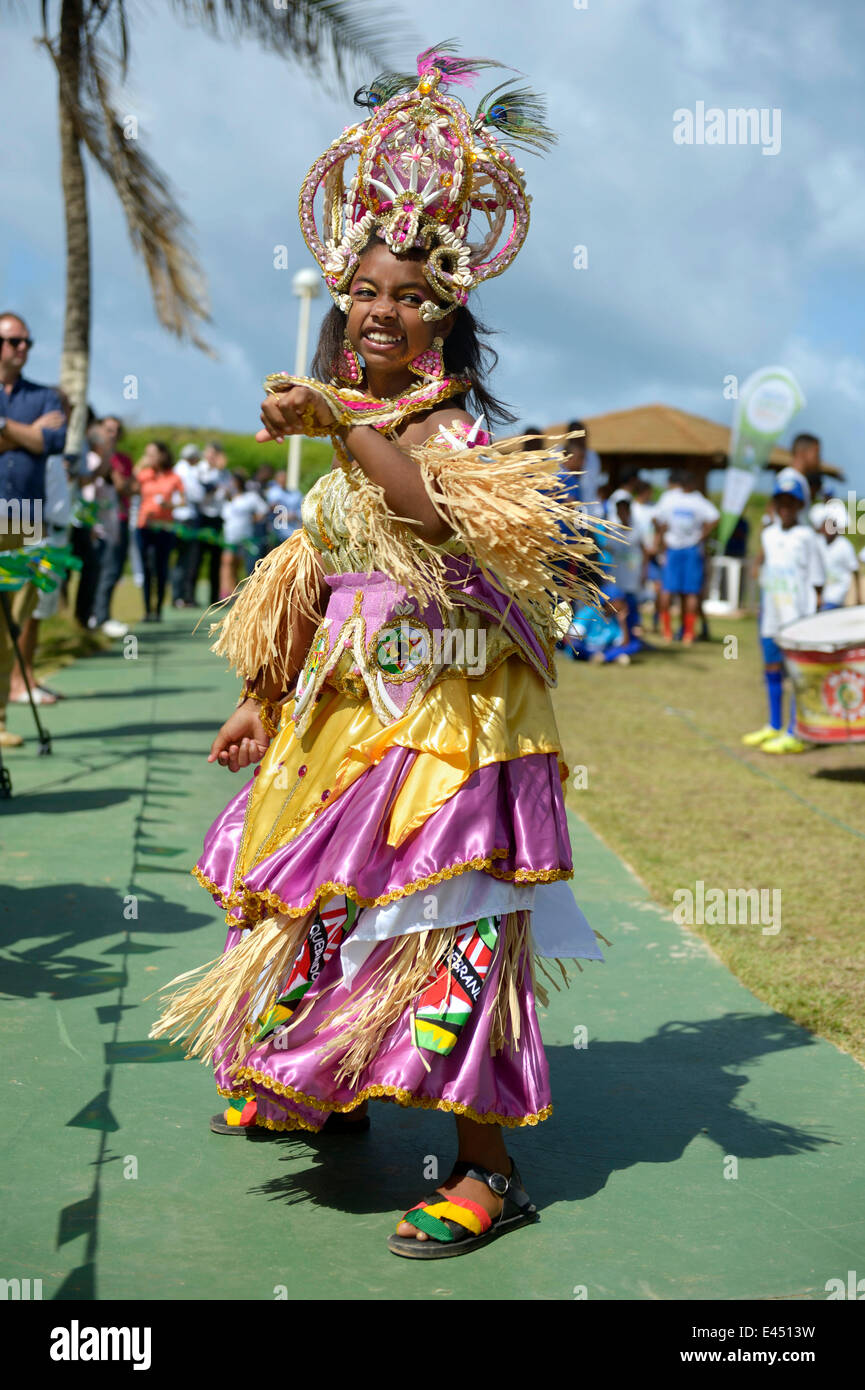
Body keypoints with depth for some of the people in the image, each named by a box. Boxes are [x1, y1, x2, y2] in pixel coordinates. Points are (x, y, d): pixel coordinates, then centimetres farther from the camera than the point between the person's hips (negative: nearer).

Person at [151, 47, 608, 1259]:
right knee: (322, 901, 17)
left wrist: (343, 425, -35)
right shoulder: (342, 439, 14)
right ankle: (320, 1091, 39)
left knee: (443, 922, -9)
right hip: (342, 711, 8)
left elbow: (437, 513, -31)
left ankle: (485, 1169, -2)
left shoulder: (456, 428, -7)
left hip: (443, 719, -8)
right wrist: (263, 701, 19)